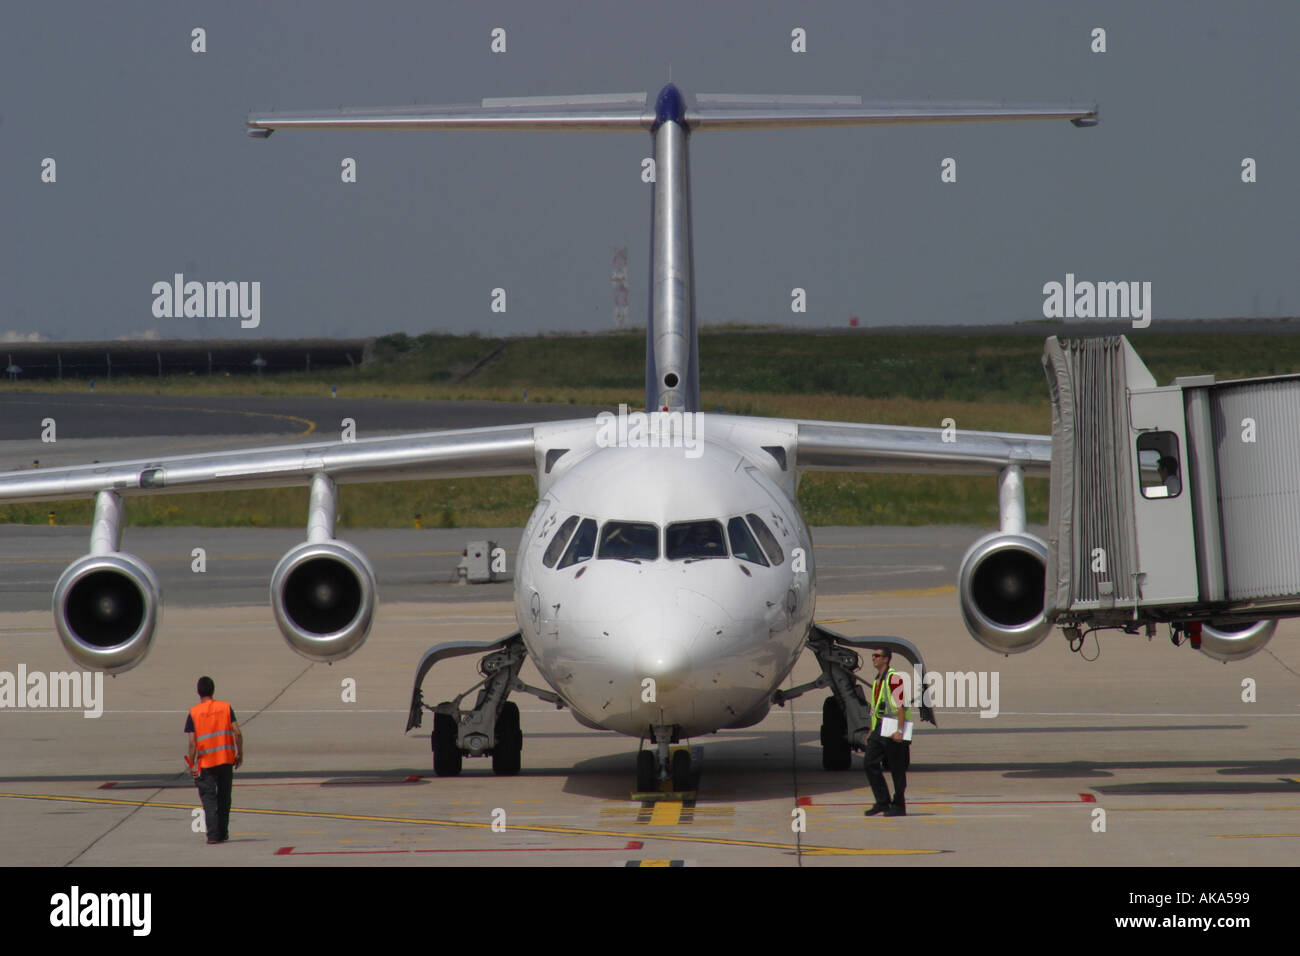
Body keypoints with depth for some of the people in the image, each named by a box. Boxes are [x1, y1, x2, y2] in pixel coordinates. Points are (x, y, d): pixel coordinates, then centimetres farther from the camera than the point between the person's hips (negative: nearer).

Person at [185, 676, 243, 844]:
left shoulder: (194, 712, -4)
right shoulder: (226, 707, 1)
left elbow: (192, 742, -8)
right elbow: (237, 733, -4)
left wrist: (192, 764, -1)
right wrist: (240, 754, 7)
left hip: (206, 762, -2)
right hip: (227, 760, 2)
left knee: (208, 799, 0)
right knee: (224, 798, 14)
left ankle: (213, 835, -12)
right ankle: (223, 834, 19)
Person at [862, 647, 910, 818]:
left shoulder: (894, 678, -12)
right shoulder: (877, 680, 17)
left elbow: (901, 706, -17)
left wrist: (899, 731, -22)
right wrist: (871, 732, 22)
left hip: (893, 730, -9)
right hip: (879, 728, 9)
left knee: (897, 769, -1)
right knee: (870, 764, 2)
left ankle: (899, 807, 7)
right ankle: (882, 803, 9)